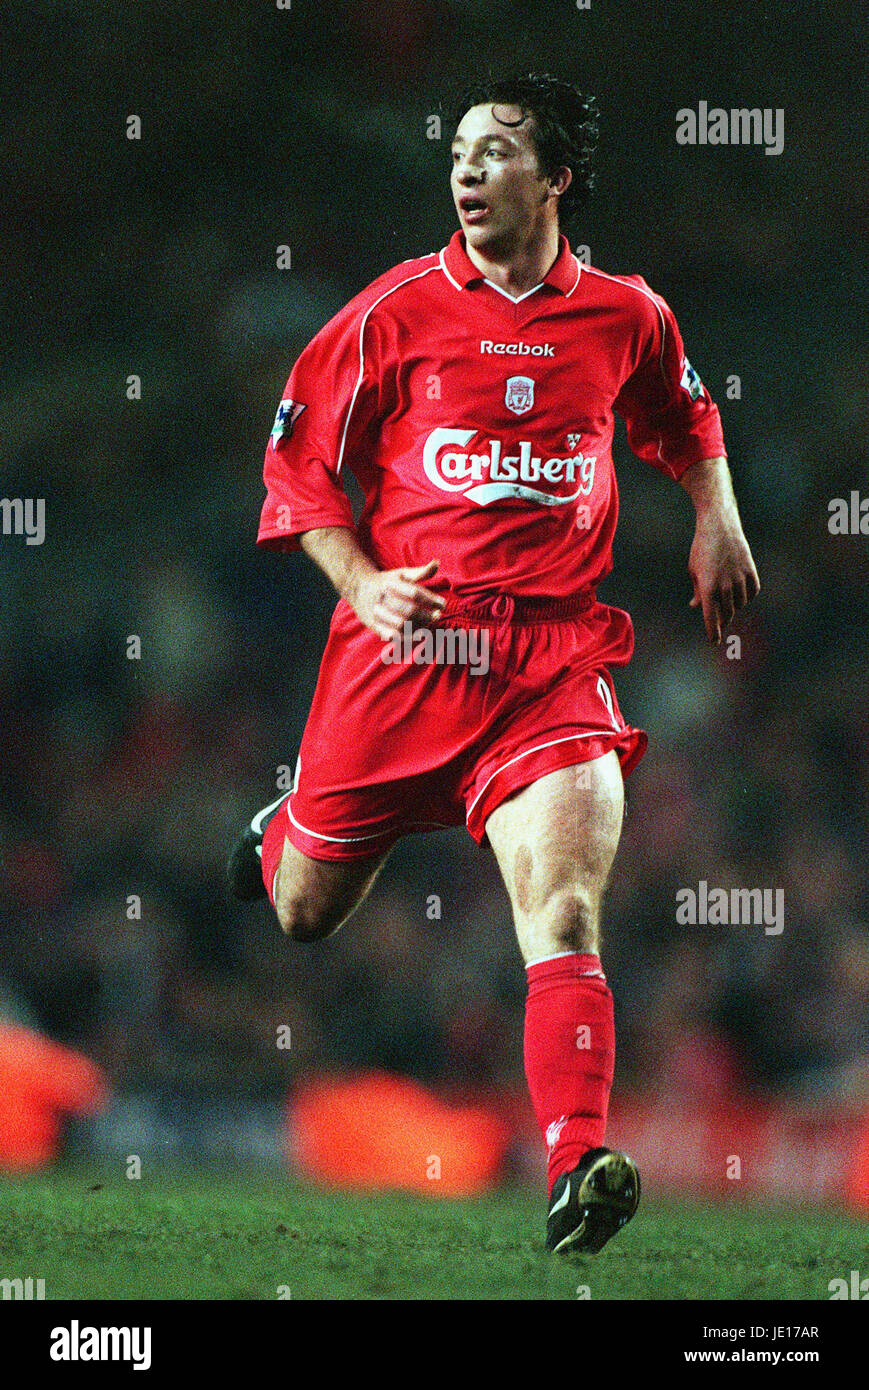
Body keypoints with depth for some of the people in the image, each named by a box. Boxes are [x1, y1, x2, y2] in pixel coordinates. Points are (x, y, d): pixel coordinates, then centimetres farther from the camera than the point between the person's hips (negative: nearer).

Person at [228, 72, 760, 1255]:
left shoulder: (627, 317, 7)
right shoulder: (398, 311, 0)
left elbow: (687, 421, 29)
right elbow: (298, 458, 6)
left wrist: (716, 519, 12)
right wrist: (361, 580, -9)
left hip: (555, 656, 0)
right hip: (404, 642, 0)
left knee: (565, 909, -21)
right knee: (306, 913, 14)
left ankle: (577, 1164, -29)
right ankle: (287, 829, 51)